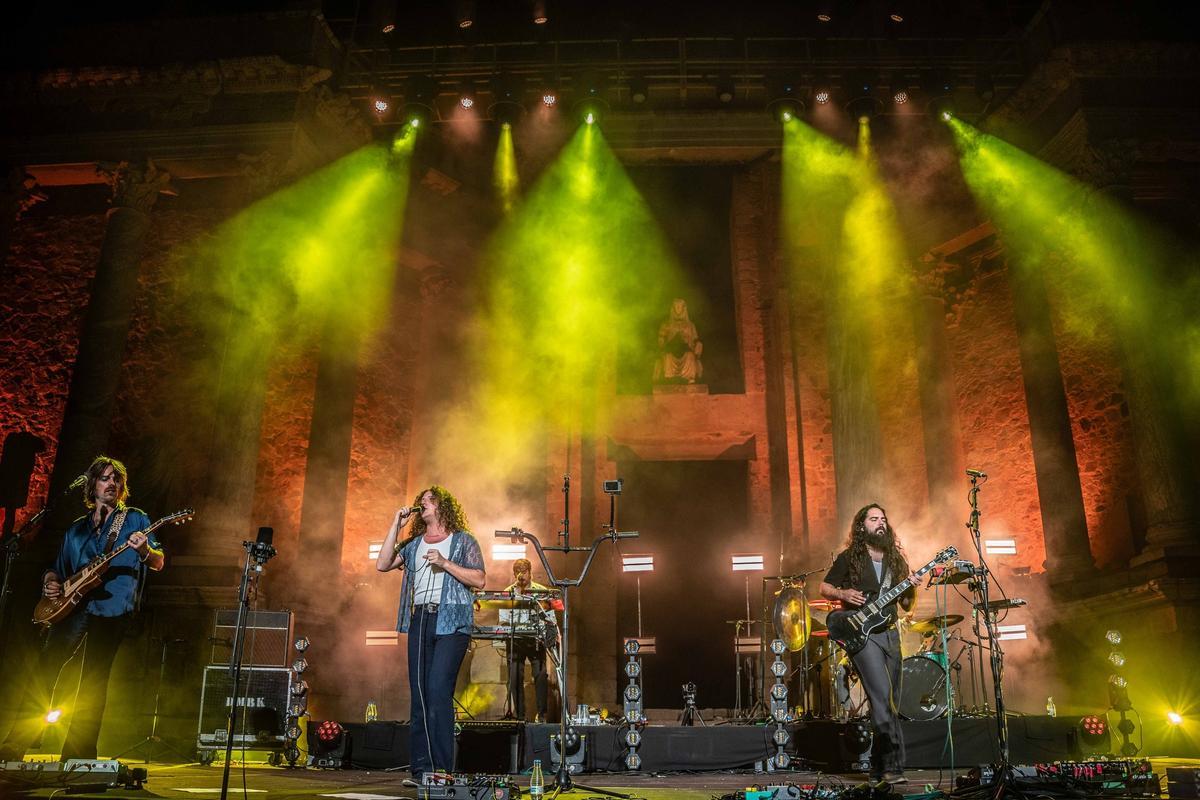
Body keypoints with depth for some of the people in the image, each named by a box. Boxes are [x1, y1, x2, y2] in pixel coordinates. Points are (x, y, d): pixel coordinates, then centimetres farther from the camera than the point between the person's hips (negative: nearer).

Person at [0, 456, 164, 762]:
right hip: (73, 605, 4)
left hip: (112, 607, -4)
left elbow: (158, 563, 1)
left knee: (93, 684, -6)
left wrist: (144, 550, -21)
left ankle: (76, 758, -2)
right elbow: (58, 568, 27)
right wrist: (50, 582, 4)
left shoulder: (135, 520, 9)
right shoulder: (76, 529, 22)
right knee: (45, 668, -8)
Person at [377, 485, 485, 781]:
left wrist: (444, 563, -11)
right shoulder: (413, 544, 20)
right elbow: (382, 565, 8)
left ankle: (442, 768, -10)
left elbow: (479, 580, -2)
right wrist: (396, 526, 7)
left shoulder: (463, 540, 7)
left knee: (438, 691, -15)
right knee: (419, 694, 4)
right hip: (420, 620, 5)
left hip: (451, 621, -5)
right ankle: (421, 769, 10)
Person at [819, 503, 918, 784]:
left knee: (890, 703, 8)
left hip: (890, 634, 6)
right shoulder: (849, 557, 0)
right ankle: (893, 766, -15)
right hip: (861, 634, -6)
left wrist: (911, 590, -5)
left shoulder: (895, 560, 13)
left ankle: (879, 768, 19)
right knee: (883, 698, -18)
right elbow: (825, 588, 4)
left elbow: (906, 606, 15)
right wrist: (843, 594, -16)